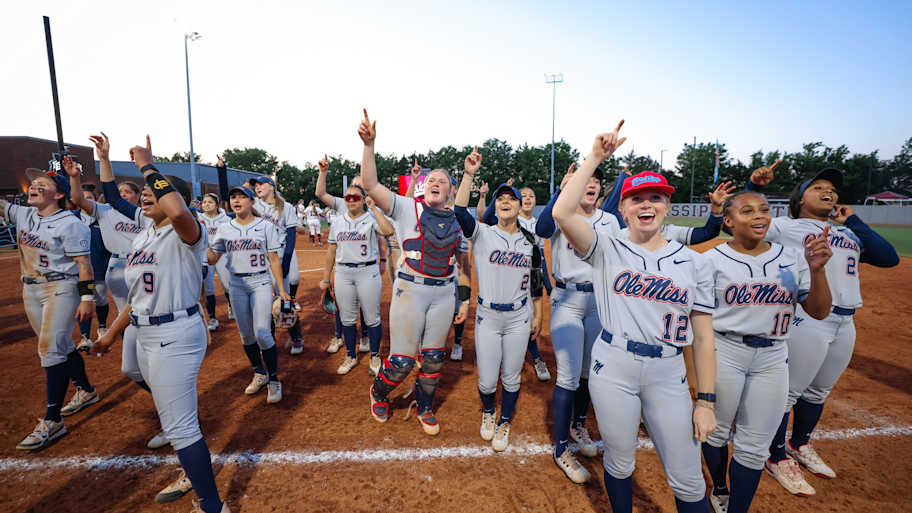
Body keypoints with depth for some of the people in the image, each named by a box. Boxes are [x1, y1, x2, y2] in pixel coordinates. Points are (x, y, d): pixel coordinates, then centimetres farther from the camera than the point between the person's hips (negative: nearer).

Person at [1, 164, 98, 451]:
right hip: (31, 290, 8)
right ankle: (86, 390, 34)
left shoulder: (70, 224, -13)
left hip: (61, 290, -8)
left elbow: (84, 263, -17)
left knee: (51, 349, -10)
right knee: (60, 345, 16)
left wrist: (88, 298, -21)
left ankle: (53, 421, -3)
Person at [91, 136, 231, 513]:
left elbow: (178, 211, -43)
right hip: (146, 336, 10)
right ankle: (193, 477, 46)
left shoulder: (187, 232, -16)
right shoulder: (143, 236, 12)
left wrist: (147, 166, -28)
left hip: (176, 335, -10)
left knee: (180, 426, -6)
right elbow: (139, 293, 19)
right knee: (172, 412, 24)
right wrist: (111, 334, 24)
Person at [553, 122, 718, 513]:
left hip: (668, 374, 2)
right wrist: (595, 158, -17)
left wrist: (706, 401, 2)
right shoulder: (607, 249, -3)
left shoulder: (693, 262, 3)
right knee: (619, 464, 16)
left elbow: (703, 337, 3)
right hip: (613, 368, -1)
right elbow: (562, 213, -21)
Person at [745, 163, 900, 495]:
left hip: (845, 323, 7)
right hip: (805, 320, -7)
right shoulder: (785, 227, 0)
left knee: (818, 392, 20)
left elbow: (889, 258, 9)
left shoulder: (849, 233, 19)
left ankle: (800, 446, 39)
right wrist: (754, 186, -18)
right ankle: (777, 458, 18)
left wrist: (853, 221, 10)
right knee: (787, 391, 1)